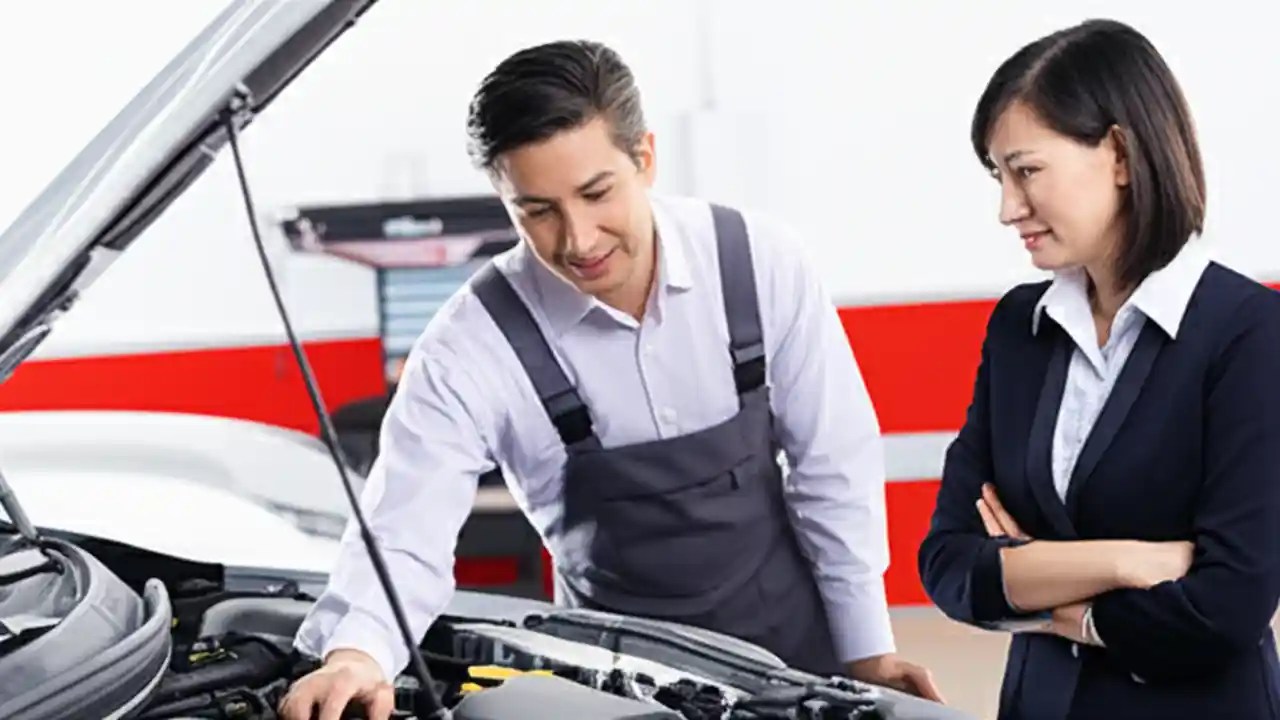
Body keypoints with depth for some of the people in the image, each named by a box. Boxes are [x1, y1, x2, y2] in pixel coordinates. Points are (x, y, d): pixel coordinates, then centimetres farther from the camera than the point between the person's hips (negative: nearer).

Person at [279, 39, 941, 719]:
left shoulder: (760, 262, -13)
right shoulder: (470, 347, -18)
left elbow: (835, 464, -4)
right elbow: (404, 538, -25)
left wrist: (867, 649, 0)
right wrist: (355, 655, -46)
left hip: (793, 640, 0)